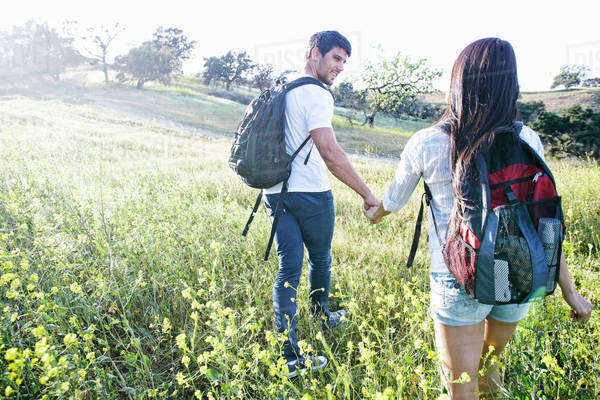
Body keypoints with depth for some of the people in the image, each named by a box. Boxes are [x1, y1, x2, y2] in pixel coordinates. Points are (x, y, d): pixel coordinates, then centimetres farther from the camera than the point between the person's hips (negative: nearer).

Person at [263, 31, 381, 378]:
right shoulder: (317, 95, -15)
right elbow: (330, 153, -26)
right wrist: (367, 194, -21)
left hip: (275, 191, 7)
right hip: (310, 194, -7)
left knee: (288, 268, 6)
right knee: (320, 259, 18)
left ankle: (289, 356, 7)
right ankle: (322, 317, 43)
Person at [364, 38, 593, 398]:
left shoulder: (425, 144, -10)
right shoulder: (528, 141, -5)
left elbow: (394, 202, 6)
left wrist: (374, 213, 29)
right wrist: (569, 290, 6)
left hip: (459, 282, -3)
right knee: (491, 363, 29)